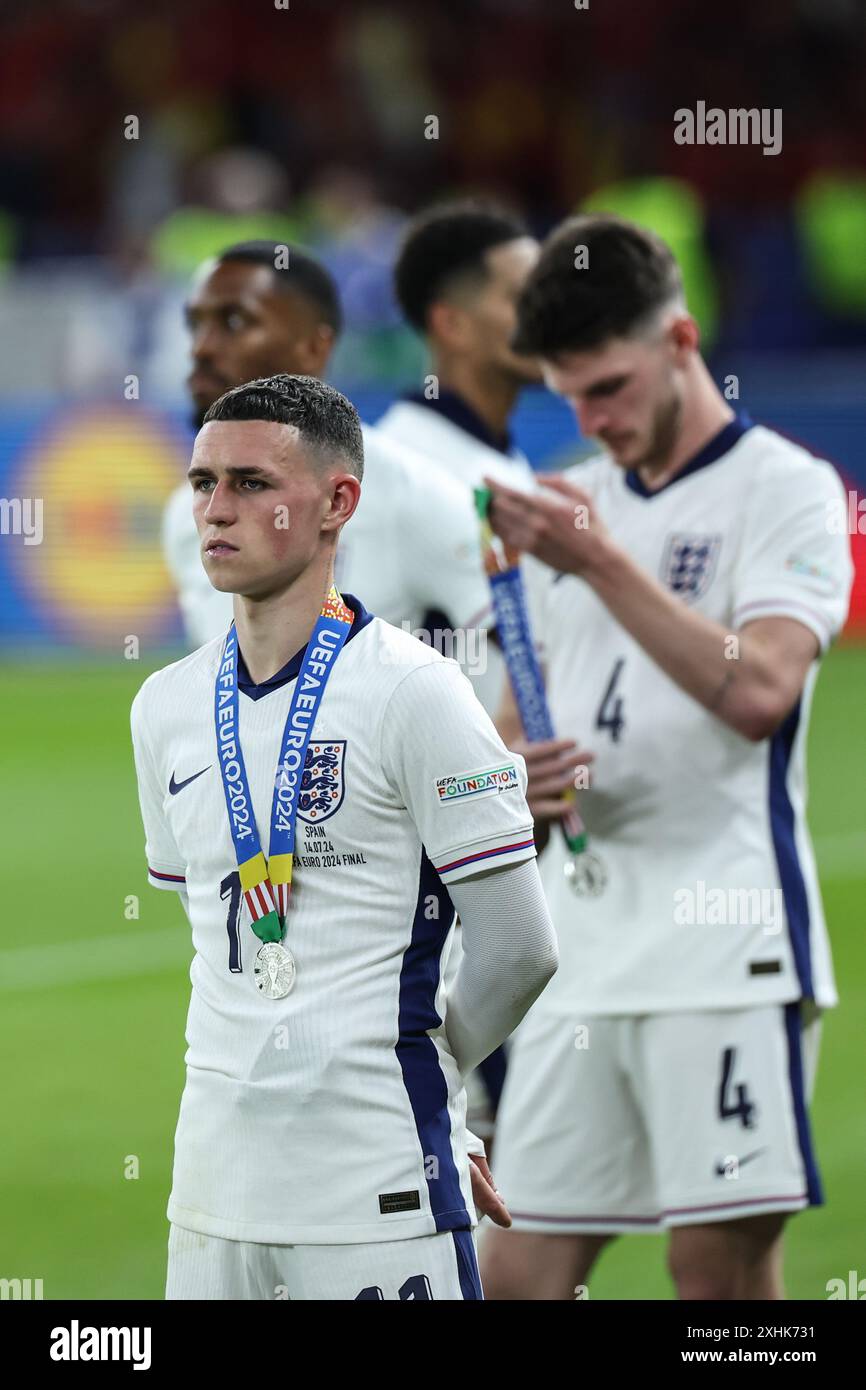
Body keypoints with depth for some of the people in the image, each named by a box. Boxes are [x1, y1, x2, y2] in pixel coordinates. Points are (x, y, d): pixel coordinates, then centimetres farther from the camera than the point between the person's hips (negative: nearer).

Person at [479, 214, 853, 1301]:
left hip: (723, 953, -6)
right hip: (579, 954, 6)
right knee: (521, 1273, 2)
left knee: (722, 1261, -8)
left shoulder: (783, 488, -2)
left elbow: (759, 690, -18)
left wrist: (602, 563, -20)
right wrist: (515, 778, 0)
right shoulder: (572, 506, 18)